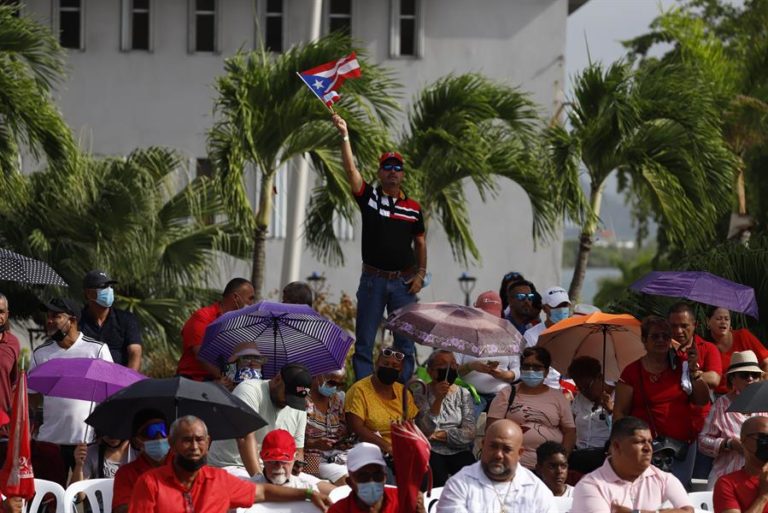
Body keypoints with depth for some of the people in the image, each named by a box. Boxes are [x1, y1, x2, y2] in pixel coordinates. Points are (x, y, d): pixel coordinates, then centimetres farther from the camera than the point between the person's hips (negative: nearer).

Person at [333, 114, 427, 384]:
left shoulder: (413, 207, 6)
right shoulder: (369, 197, 1)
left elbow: (420, 241, 14)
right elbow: (351, 169, -11)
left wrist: (421, 273, 4)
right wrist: (345, 136, -22)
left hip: (403, 281, 1)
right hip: (373, 279, -1)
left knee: (405, 341, 3)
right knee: (364, 341, 0)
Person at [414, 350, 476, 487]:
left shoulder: (463, 394, 11)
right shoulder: (421, 394, 5)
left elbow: (469, 434, 2)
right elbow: (426, 431, -10)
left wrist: (440, 435, -5)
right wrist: (438, 399, -17)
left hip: (459, 451, 2)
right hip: (432, 451, -2)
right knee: (439, 479, -32)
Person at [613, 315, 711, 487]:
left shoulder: (680, 367, 12)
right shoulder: (632, 372, 4)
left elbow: (703, 400, 11)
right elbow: (619, 413, 3)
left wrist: (693, 372, -3)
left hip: (682, 445, 3)